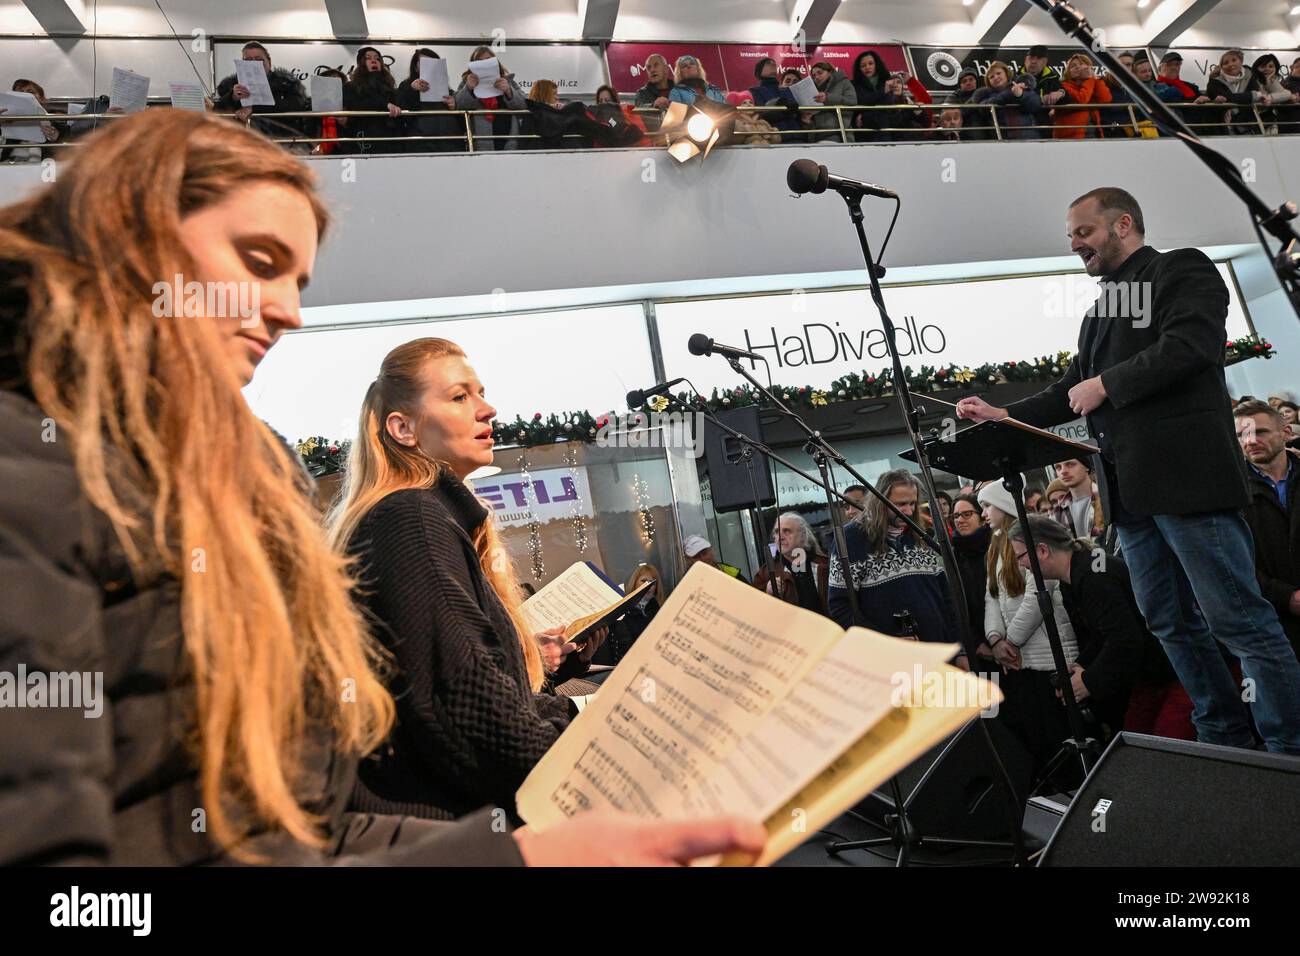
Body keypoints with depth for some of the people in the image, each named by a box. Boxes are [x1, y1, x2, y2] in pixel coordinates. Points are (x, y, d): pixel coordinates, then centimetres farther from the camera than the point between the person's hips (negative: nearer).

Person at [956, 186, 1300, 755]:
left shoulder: (1181, 270, 2)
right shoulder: (1100, 310, 24)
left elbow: (1190, 345, -16)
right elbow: (1072, 393, 26)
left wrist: (1106, 384, -10)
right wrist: (1003, 416, 13)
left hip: (1186, 478, -8)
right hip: (1130, 490, 8)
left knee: (1239, 620, -4)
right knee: (1173, 624, 12)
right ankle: (1226, 743, 23)